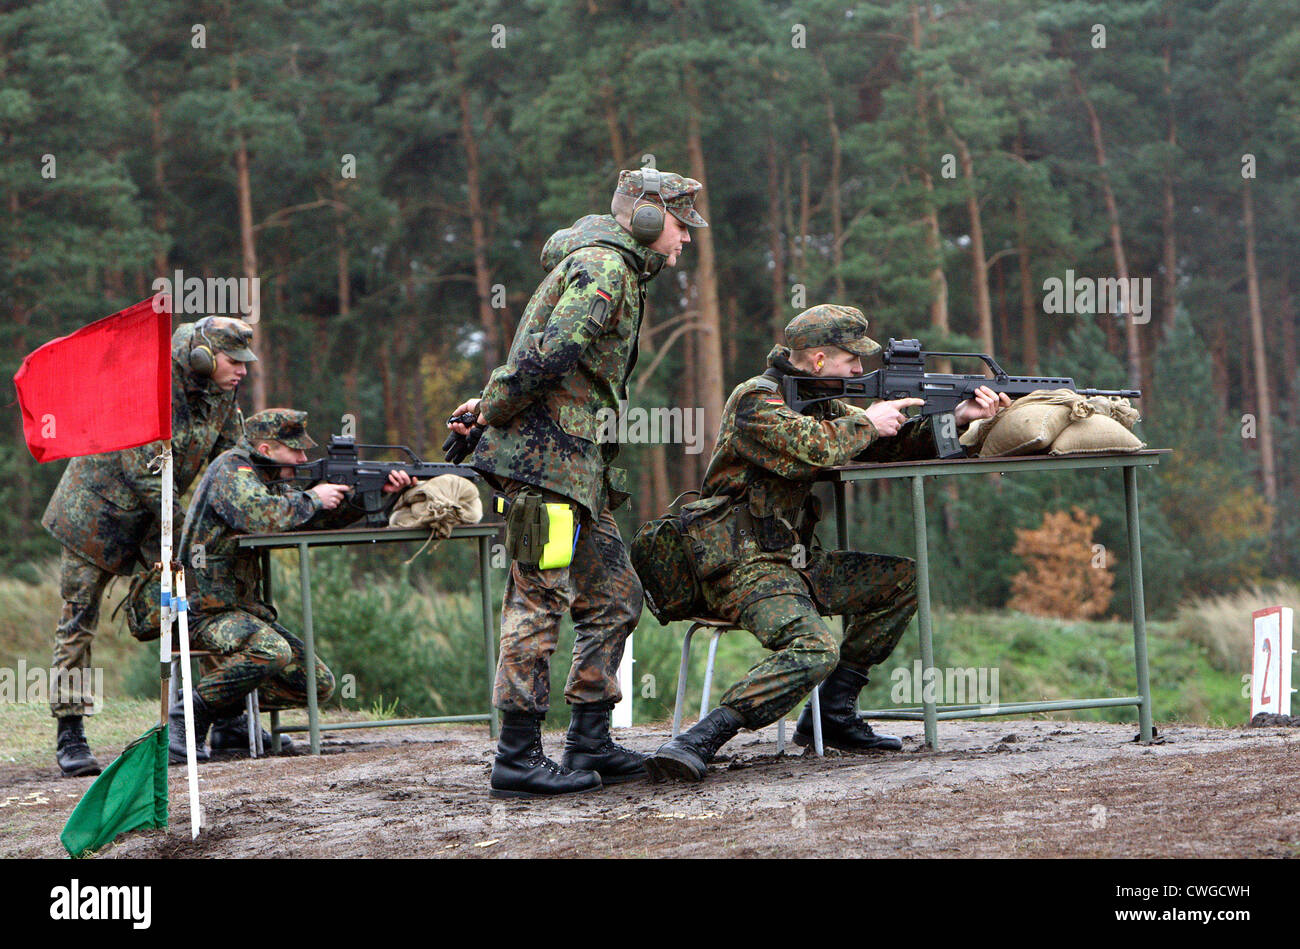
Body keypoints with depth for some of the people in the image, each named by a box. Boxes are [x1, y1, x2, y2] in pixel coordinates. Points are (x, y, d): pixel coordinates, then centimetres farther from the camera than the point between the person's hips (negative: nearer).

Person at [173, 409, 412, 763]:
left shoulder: (269, 479, 15)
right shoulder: (231, 470, -13)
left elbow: (320, 517, 15)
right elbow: (259, 515, -33)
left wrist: (381, 492, 2)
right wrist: (311, 498, -18)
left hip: (245, 608, 10)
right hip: (205, 610, -10)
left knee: (318, 685, 4)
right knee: (271, 651, -36)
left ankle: (229, 719, 14)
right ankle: (191, 713, -21)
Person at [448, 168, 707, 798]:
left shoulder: (620, 273, 23)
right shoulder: (602, 267, -11)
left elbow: (548, 359, 22)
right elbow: (552, 352, -23)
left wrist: (493, 404, 8)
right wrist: (494, 409, -12)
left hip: (578, 466, 10)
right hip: (544, 460, -10)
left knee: (614, 598, 11)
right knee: (539, 601, -8)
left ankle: (589, 745, 14)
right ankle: (518, 759, -7)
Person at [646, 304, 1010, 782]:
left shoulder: (819, 402, 15)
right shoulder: (756, 401, -13)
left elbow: (886, 442, 15)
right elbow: (810, 450, -29)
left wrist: (955, 418, 1)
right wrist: (866, 423, -12)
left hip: (793, 561, 10)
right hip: (745, 568, -10)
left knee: (900, 578, 10)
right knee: (814, 650, -31)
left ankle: (831, 715, 9)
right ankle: (699, 741, -34)